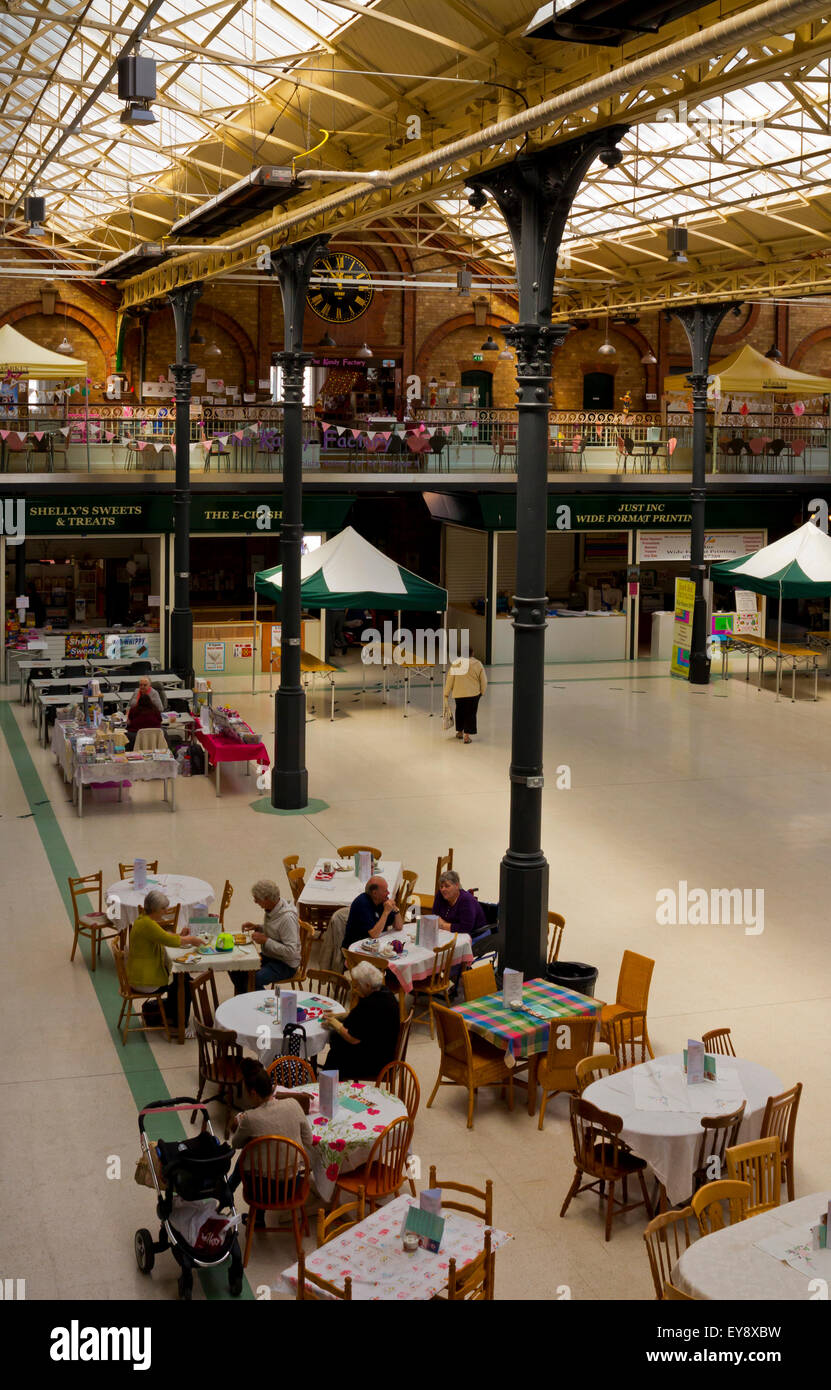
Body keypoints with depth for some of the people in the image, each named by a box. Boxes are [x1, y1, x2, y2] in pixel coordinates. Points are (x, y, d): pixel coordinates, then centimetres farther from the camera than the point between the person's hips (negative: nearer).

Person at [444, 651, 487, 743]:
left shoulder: (455, 664, -3)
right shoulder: (478, 664, -4)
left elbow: (450, 680, -2)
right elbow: (484, 681, 1)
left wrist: (446, 694, 5)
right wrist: (482, 692, 16)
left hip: (458, 694, 2)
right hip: (473, 694, -2)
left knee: (460, 712, 20)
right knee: (470, 714, 6)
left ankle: (460, 731, 32)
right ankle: (466, 735, 2)